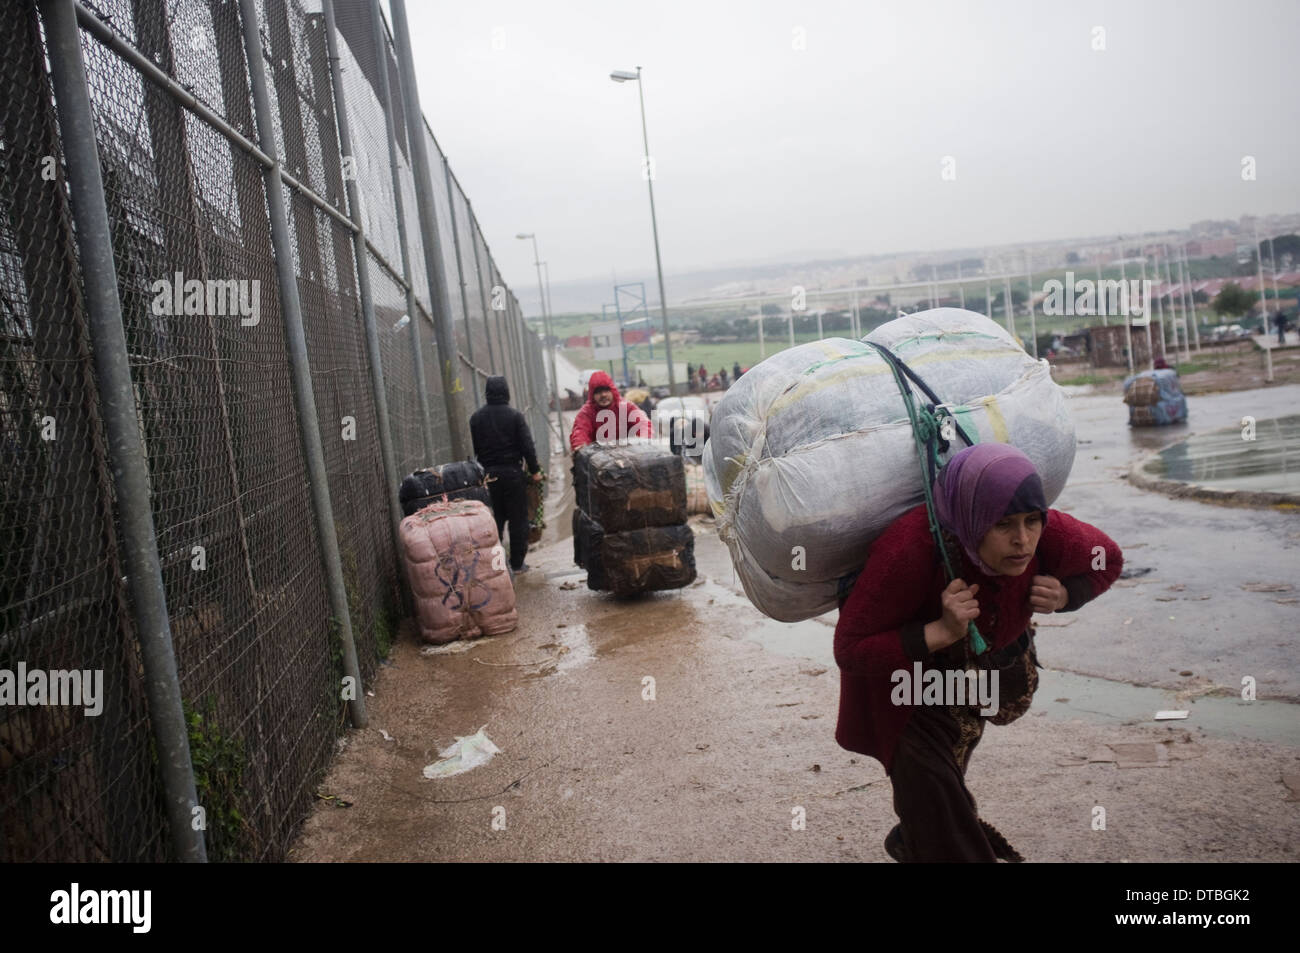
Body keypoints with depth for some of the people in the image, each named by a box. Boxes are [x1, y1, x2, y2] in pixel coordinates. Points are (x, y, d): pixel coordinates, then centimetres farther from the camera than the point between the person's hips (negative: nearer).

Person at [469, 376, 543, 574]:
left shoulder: (476, 418, 3)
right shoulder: (514, 416, -7)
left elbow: (473, 448, 7)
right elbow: (527, 446, -10)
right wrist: (534, 470, 0)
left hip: (487, 474, 3)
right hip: (512, 472, -3)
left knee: (495, 520, 10)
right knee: (518, 519, 6)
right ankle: (517, 563, 10)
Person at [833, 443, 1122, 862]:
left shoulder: (1050, 536, -31)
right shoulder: (909, 551, -45)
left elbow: (1108, 559, -6)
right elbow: (850, 650, -39)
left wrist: (1063, 596, -27)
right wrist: (942, 632, -49)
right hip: (902, 668, -5)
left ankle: (911, 842, 55)